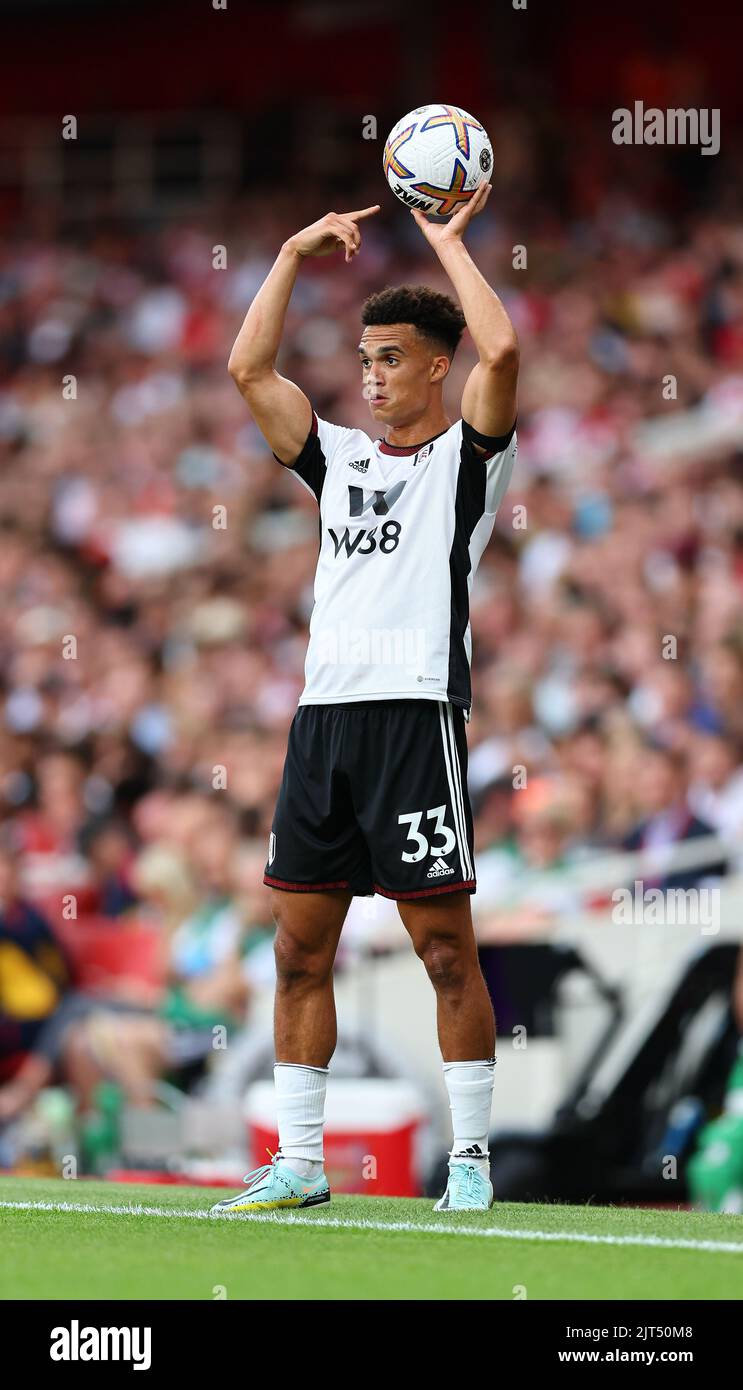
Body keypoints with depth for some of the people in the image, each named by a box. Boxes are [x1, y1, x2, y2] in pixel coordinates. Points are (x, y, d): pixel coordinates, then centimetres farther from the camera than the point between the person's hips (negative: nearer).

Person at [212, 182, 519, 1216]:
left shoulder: (467, 459, 4)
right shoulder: (341, 459, 20)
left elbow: (500, 348, -13)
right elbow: (250, 368, 16)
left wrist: (448, 239, -2)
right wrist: (298, 251, 13)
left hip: (415, 713, -6)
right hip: (323, 715, 6)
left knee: (445, 946, -5)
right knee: (300, 948, 5)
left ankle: (471, 1160, 0)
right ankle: (299, 1161, 10)